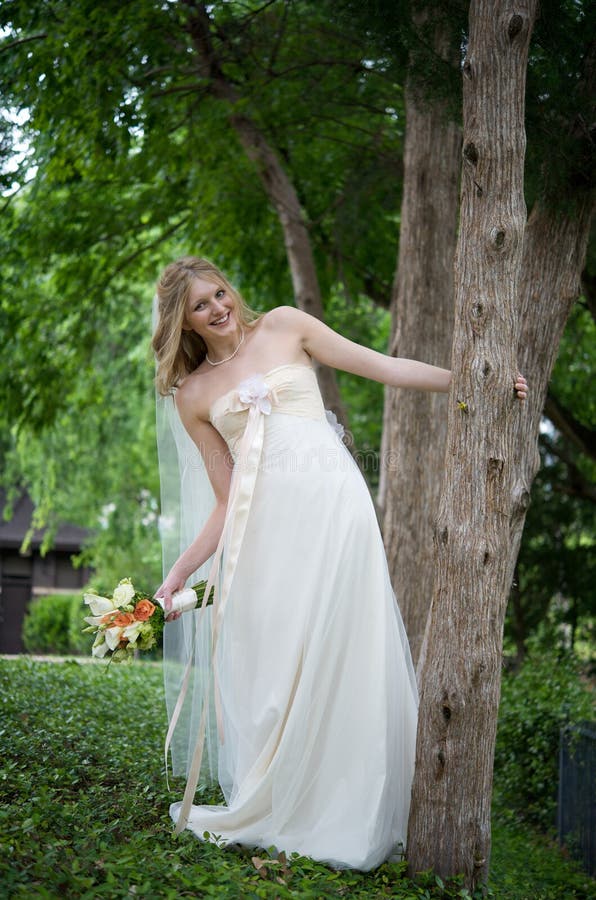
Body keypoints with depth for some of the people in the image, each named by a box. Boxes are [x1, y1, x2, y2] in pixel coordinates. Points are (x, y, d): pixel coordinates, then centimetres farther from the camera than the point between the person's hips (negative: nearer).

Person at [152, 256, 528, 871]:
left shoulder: (284, 327, 12)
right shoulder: (193, 395, 14)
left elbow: (383, 368, 12)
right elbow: (227, 502, 12)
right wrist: (177, 574, 5)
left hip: (331, 505, -1)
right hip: (265, 527, 1)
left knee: (339, 656, -5)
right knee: (268, 663, -3)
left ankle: (343, 815, 5)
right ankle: (269, 814, 11)